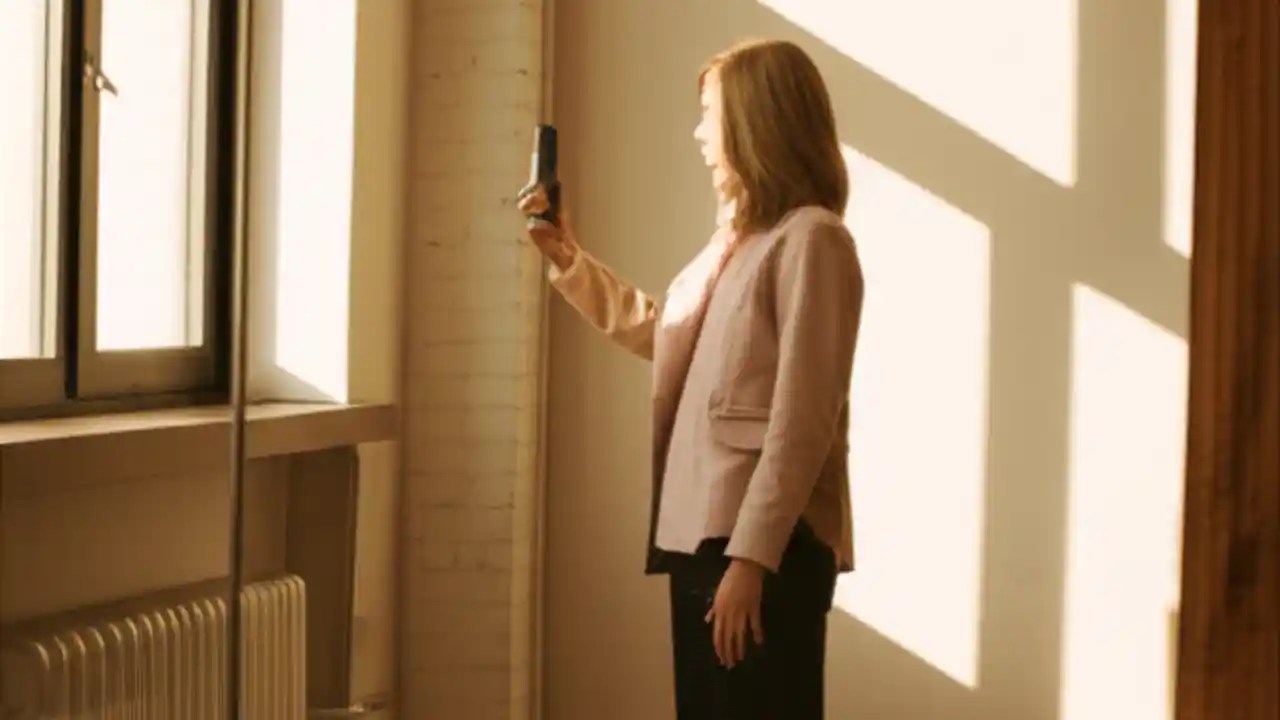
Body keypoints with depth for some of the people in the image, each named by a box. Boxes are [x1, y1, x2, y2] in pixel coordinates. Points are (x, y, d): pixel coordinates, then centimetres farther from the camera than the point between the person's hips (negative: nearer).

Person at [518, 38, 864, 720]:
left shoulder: (810, 240, -12)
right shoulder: (736, 240, 16)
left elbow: (801, 421, -18)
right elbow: (656, 329, 34)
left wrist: (751, 558, -22)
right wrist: (567, 259, 26)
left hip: (766, 548, -9)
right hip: (701, 536, 9)